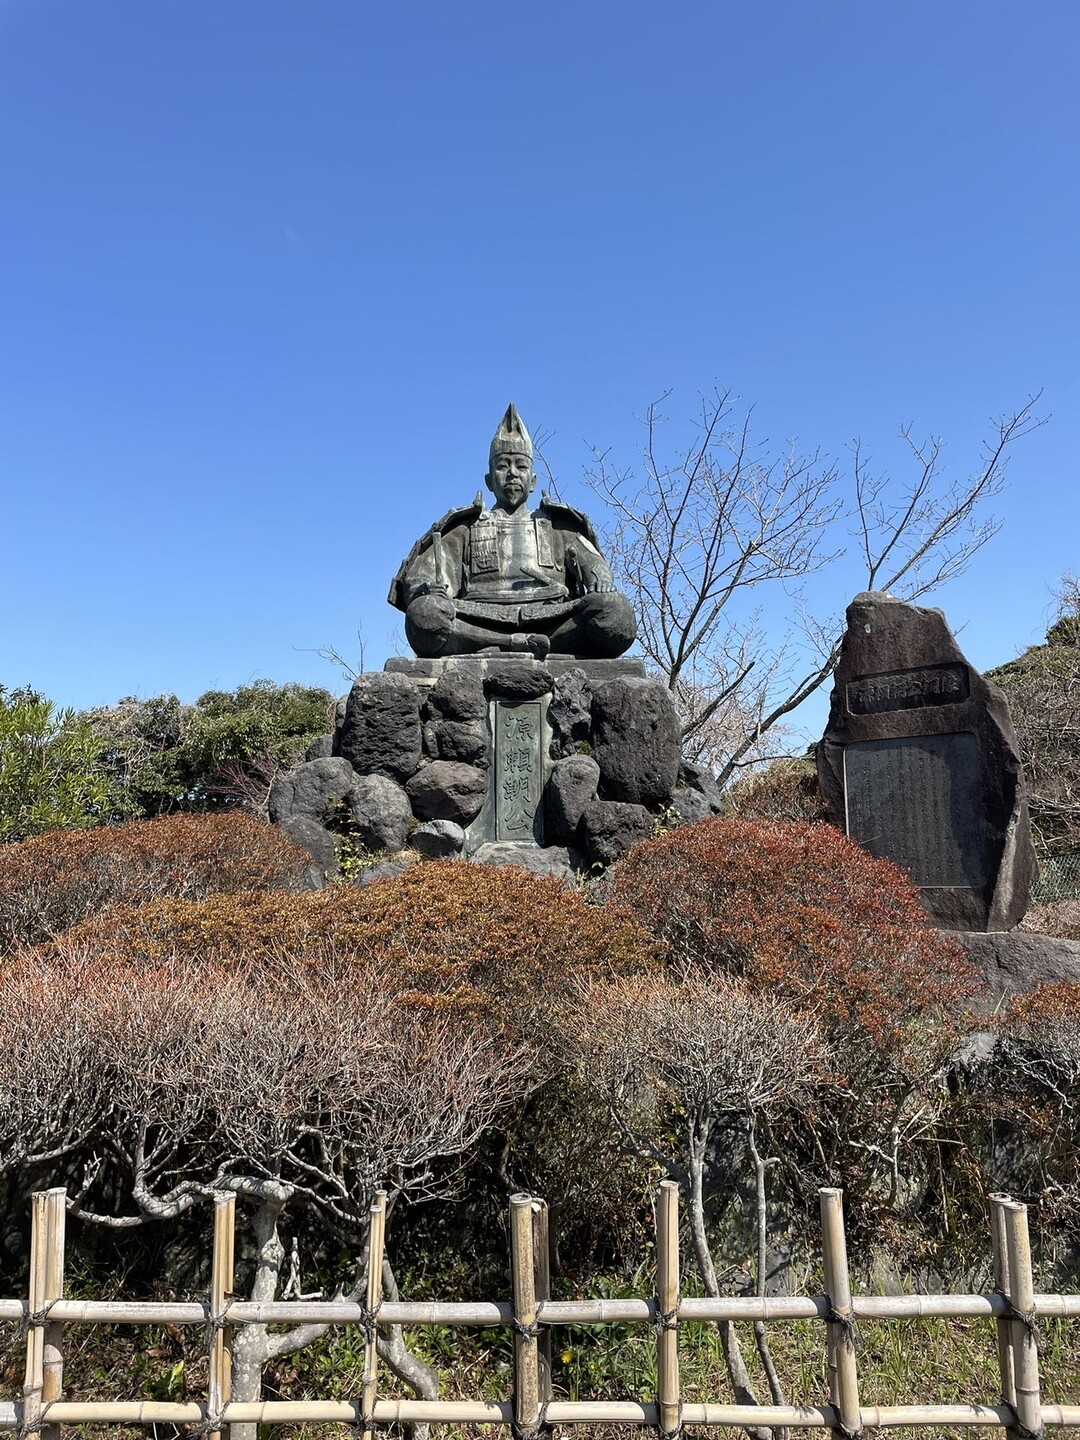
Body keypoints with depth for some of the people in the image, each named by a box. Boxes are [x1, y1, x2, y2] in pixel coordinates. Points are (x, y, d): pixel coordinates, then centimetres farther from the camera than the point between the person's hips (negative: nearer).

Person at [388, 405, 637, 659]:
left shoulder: (557, 527, 31)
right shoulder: (465, 530, 27)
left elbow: (591, 561, 15)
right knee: (422, 613, -33)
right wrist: (427, 587, -12)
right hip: (479, 625, -1)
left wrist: (600, 575, -10)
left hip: (551, 620, 1)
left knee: (615, 610, -31)